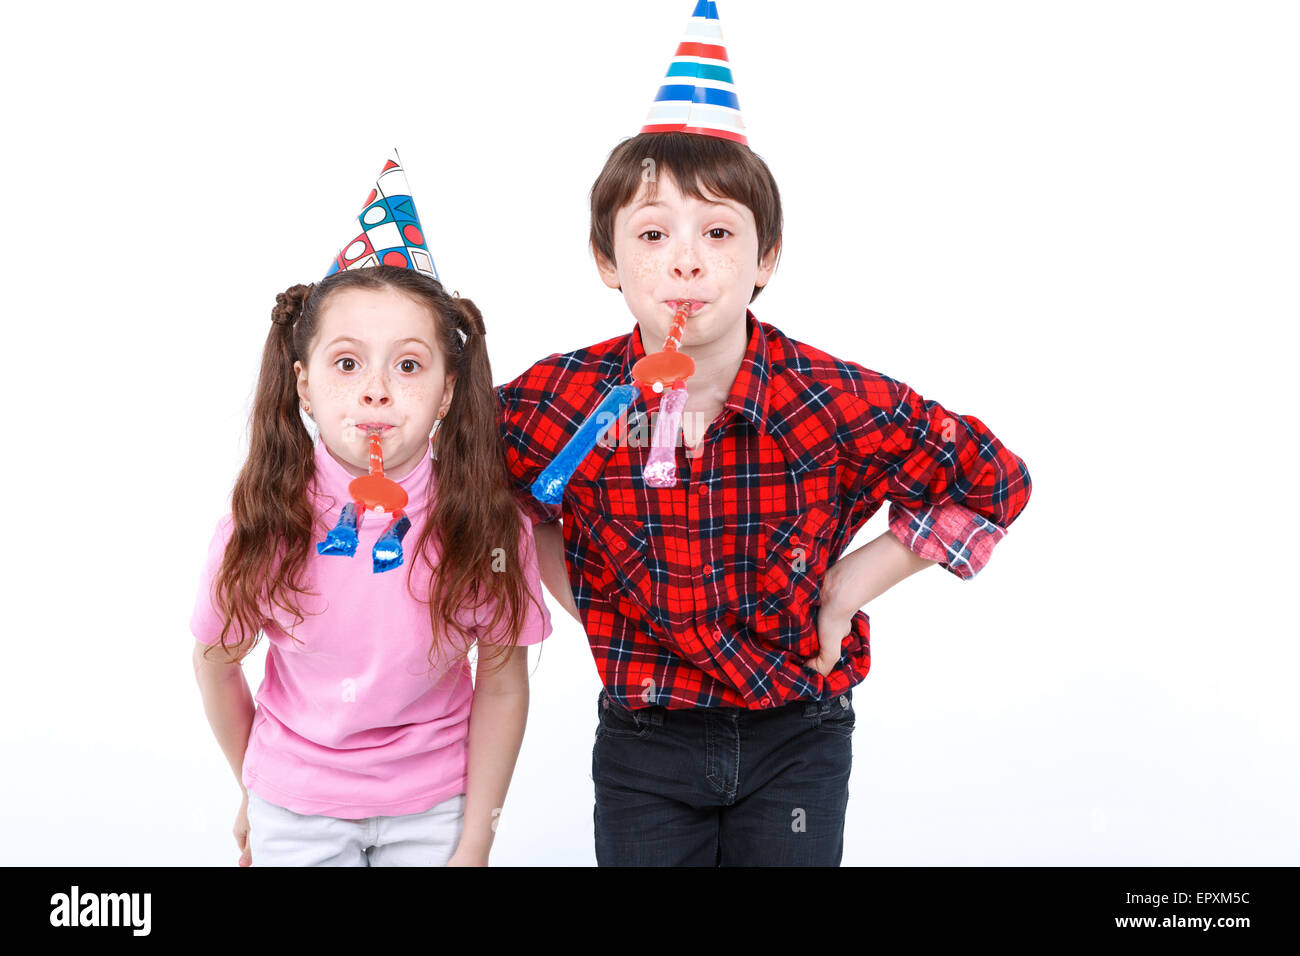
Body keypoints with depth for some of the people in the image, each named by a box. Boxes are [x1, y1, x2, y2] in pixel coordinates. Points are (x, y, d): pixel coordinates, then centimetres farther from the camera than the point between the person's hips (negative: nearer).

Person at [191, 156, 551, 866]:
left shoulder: (487, 528, -20)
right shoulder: (260, 529, -19)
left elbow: (502, 685, -10)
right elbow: (217, 664, -2)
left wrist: (474, 843, -6)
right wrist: (254, 790, 10)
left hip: (433, 803, 0)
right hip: (296, 807, 0)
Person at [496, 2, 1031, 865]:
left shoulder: (837, 403, -19)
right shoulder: (559, 403, -16)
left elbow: (996, 480, -6)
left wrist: (852, 584, -9)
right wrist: (566, 582, -3)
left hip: (797, 738, 0)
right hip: (642, 741, 1)